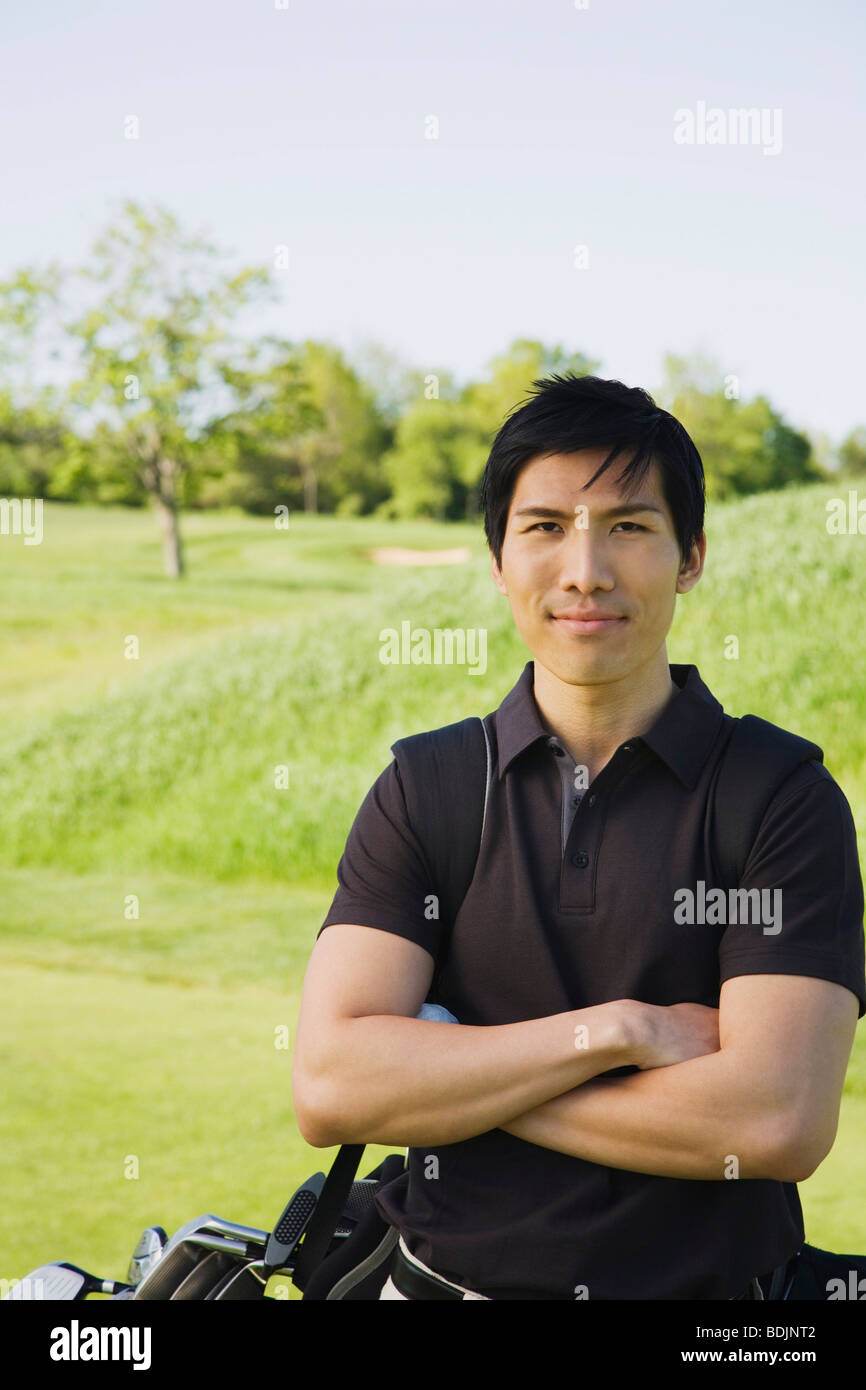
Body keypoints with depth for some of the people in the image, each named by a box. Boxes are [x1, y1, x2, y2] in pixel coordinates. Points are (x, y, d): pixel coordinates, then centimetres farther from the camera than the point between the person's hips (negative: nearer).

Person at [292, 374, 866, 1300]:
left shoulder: (789, 801, -9)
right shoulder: (418, 794, -2)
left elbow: (779, 1121, -21)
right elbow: (326, 1091, -13)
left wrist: (445, 1078, -15)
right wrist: (615, 1030, -20)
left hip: (704, 1288, -2)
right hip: (446, 1276, 2)